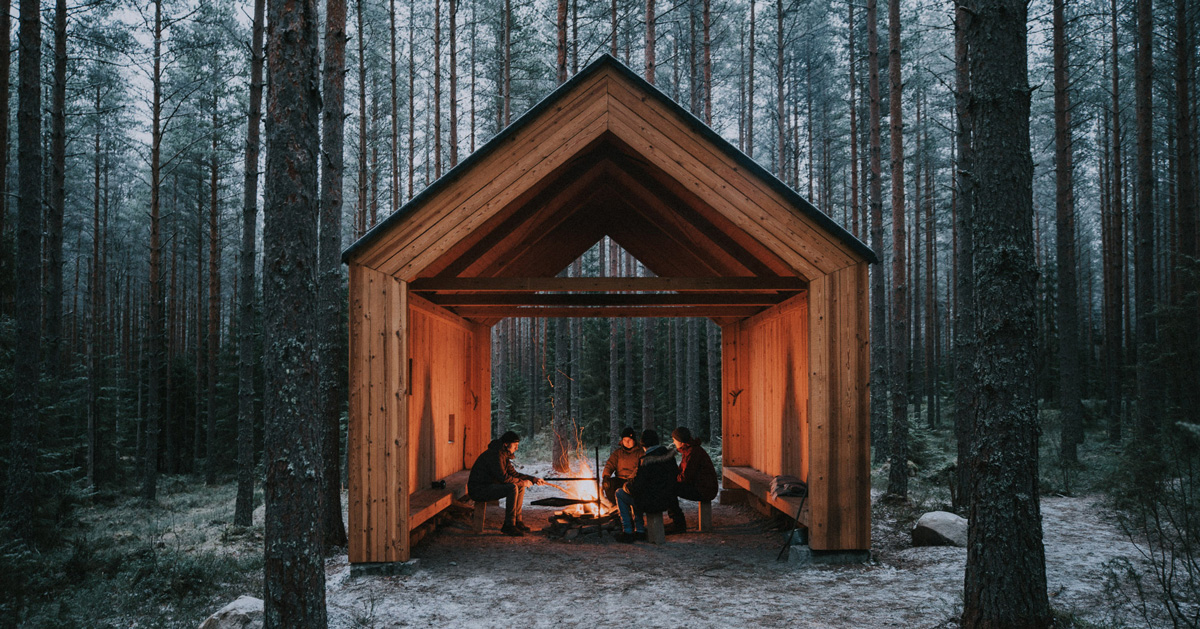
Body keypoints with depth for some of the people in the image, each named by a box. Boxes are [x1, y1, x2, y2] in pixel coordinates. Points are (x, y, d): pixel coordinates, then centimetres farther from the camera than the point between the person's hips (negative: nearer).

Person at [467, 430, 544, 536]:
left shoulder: (504, 455, 12)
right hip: (478, 490, -11)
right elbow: (503, 478, -26)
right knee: (512, 488, -27)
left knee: (520, 487, 8)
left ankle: (517, 521, 11)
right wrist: (522, 482, -13)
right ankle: (508, 526, -20)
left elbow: (513, 473, 18)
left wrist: (534, 479, 10)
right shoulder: (495, 454, -20)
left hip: (489, 486, 11)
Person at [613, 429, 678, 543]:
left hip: (651, 503, -7)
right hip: (668, 500, 7)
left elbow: (637, 485, -20)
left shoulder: (645, 460, -21)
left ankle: (627, 532, 14)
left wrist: (626, 486, 2)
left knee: (620, 493, 14)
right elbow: (675, 474, 13)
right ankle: (639, 530, 32)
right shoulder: (669, 455, 0)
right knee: (635, 495, 32)